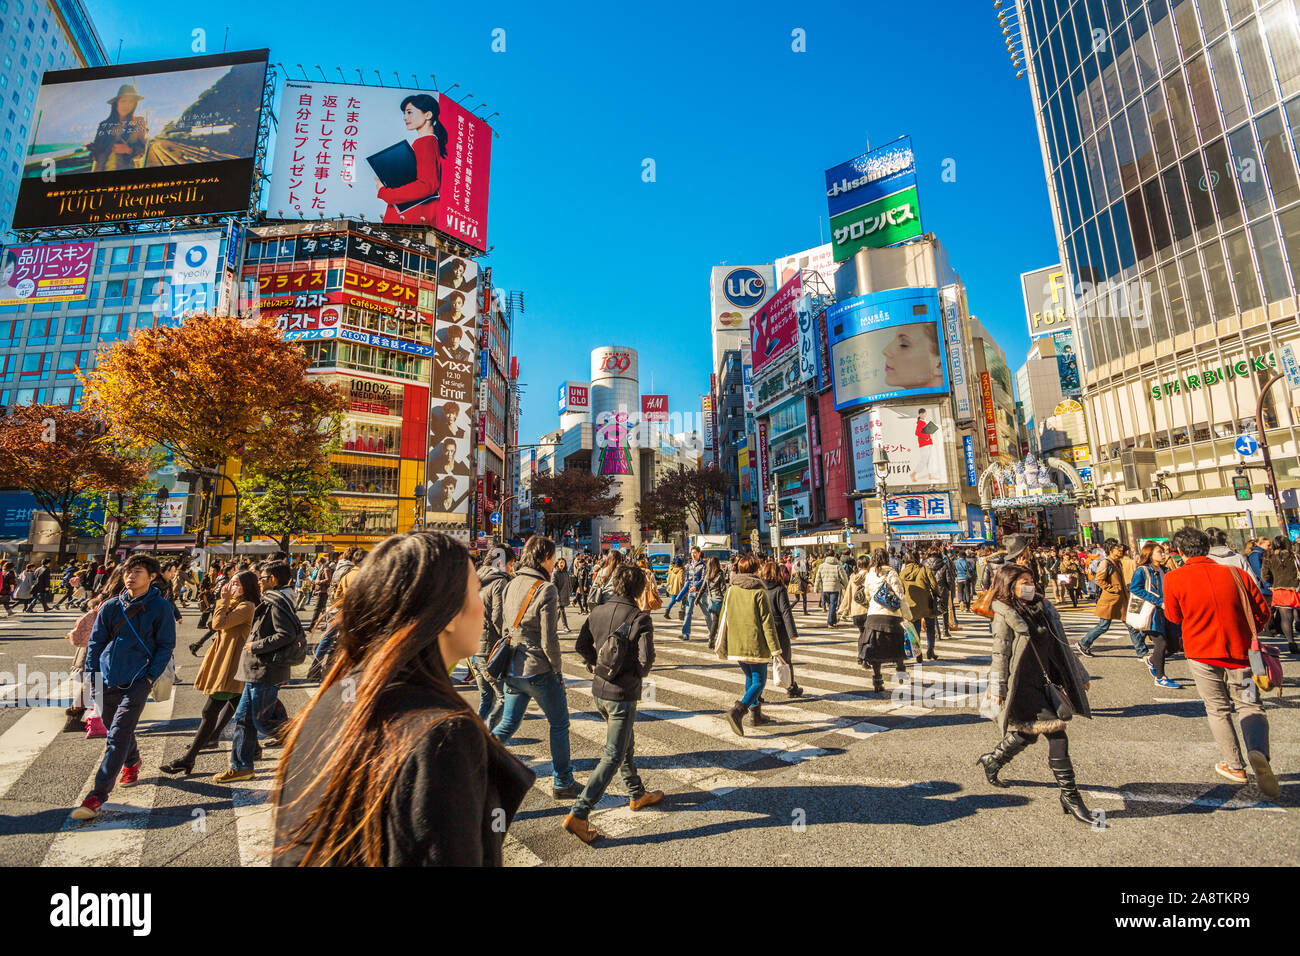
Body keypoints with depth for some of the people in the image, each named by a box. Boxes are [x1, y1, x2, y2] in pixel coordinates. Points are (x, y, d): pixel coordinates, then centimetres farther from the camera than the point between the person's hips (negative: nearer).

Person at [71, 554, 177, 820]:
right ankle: (132, 762, 46)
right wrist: (92, 676, 4)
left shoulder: (160, 607, -7)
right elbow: (95, 642, 12)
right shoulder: (111, 606, 5)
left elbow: (166, 645, -5)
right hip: (107, 680, 5)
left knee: (118, 736, -10)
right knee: (117, 728, 20)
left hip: (138, 681, -5)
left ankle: (97, 796, -7)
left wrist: (150, 676, -11)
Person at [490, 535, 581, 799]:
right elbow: (549, 640, -18)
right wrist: (558, 669, -5)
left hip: (512, 668, 7)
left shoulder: (512, 584, 3)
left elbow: (504, 621, 10)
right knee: (559, 725, 13)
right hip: (539, 670, -6)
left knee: (508, 724, 20)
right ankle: (562, 783, 25)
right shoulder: (545, 589, -19)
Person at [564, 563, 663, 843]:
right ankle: (578, 814, 1)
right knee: (613, 756, 3)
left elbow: (581, 645, 5)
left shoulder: (599, 612, 0)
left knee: (626, 745, 24)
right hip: (623, 694, -7)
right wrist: (638, 674, 1)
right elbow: (646, 659, -20)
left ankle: (637, 794, 41)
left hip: (599, 690, 7)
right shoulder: (640, 618, -17)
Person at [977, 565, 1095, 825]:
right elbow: (1000, 654, -11)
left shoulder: (1043, 608, 9)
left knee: (1028, 734, 16)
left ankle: (992, 760, 38)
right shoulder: (1005, 616, -11)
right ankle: (1069, 795, 5)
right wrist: (998, 688, -12)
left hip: (1043, 682, 7)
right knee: (1057, 735, -8)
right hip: (1022, 684, -7)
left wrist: (1080, 675, 20)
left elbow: (1061, 646, 18)